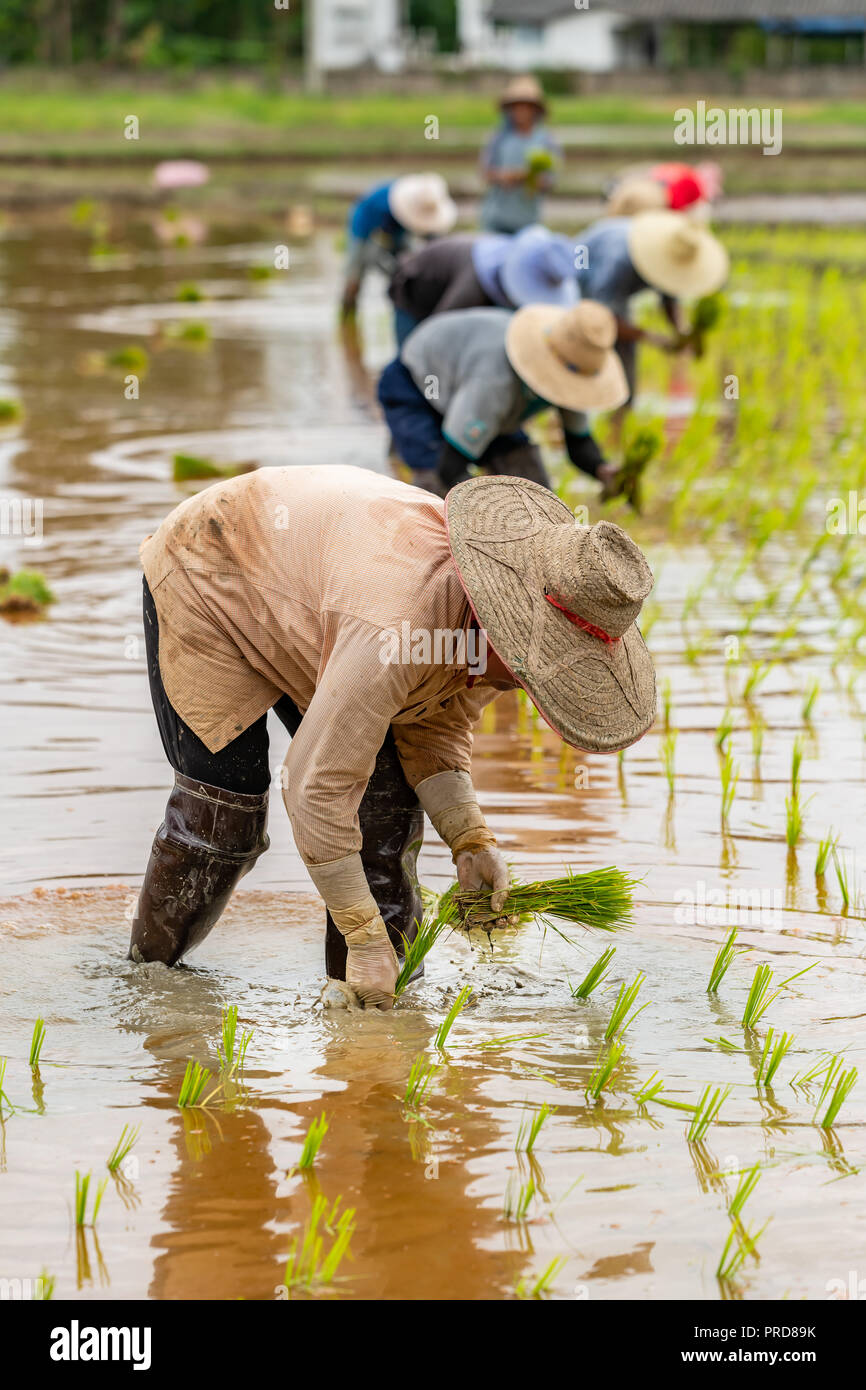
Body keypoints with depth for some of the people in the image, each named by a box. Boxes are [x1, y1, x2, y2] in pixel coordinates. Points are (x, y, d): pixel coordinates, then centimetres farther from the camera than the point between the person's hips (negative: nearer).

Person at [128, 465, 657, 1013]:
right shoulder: (395, 629, -44)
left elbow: (435, 724, -2)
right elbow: (318, 788, -39)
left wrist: (469, 837, -18)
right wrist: (364, 938, -33)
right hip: (207, 585, -7)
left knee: (388, 795, -4)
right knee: (224, 808, -11)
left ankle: (368, 988, 2)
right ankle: (146, 968, 9)